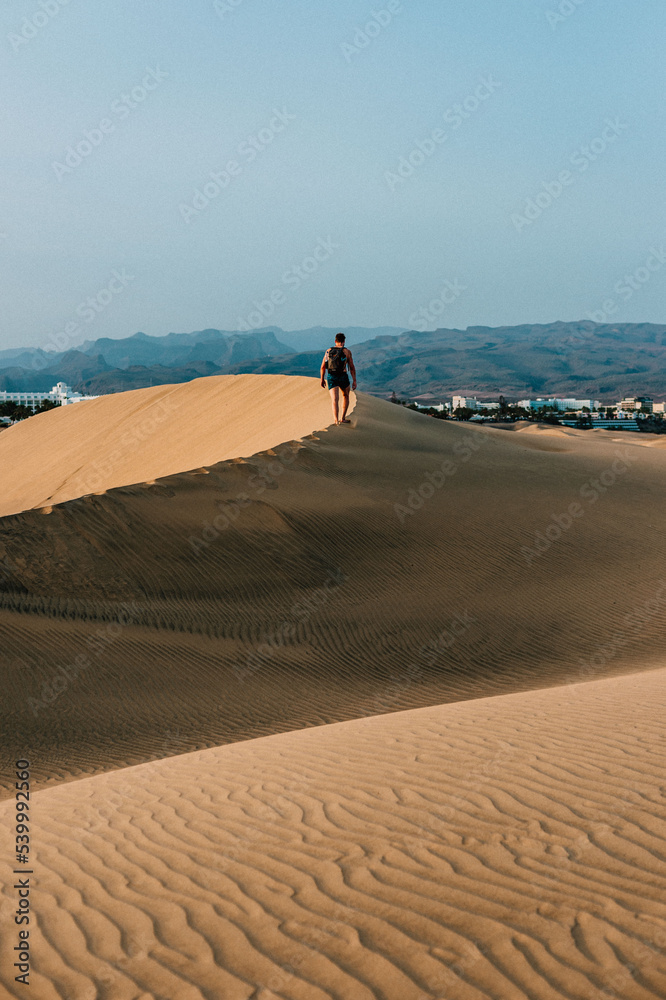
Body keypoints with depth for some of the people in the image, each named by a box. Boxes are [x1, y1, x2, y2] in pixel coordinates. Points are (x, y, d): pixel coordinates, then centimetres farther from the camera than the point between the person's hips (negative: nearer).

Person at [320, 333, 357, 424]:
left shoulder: (329, 351, 8)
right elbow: (352, 367, -3)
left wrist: (322, 379, 19)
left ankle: (336, 420, -25)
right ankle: (343, 418, 20)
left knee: (335, 399, -7)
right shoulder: (347, 351, -1)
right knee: (346, 396, 23)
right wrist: (354, 381, 2)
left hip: (331, 377, 2)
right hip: (343, 377, -2)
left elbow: (323, 367, 9)